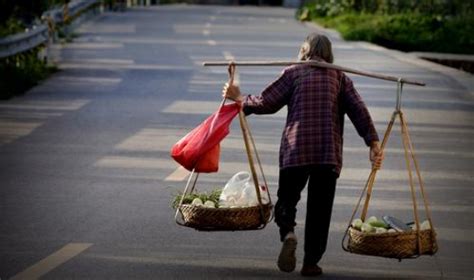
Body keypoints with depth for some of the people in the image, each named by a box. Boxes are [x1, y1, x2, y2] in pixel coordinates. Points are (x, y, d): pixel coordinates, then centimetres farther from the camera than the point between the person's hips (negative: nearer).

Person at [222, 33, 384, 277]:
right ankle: (311, 262, 8)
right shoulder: (339, 77, 14)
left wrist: (238, 98, 17)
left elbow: (266, 103, 3)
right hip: (329, 152, 1)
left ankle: (288, 234, -21)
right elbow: (359, 110, 3)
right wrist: (373, 143, 0)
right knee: (319, 208, 9)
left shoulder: (293, 73, 8)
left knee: (286, 199, 9)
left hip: (295, 149, -1)